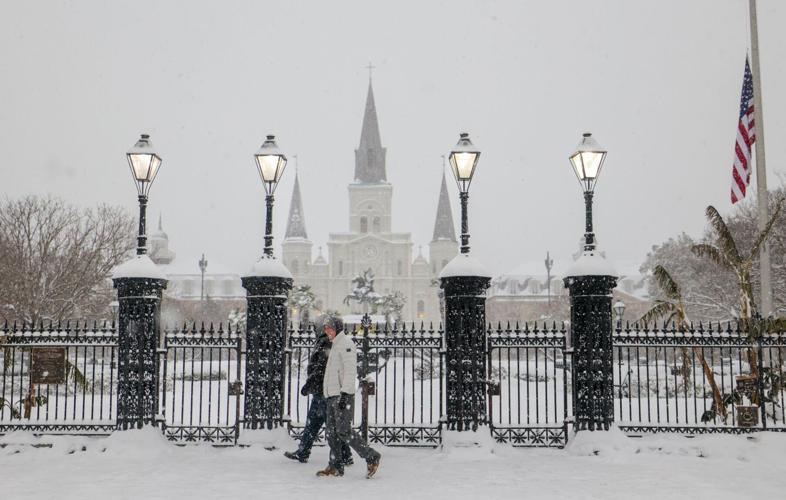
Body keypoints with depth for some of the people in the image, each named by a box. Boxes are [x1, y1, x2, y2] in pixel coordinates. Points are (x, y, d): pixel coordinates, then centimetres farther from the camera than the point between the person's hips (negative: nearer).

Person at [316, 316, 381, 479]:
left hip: (343, 395, -10)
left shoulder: (346, 343, -8)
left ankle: (371, 457, -4)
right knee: (332, 432, 7)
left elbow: (350, 370, -17)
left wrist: (344, 393, -23)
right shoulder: (336, 345, 22)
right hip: (333, 395, 10)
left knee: (343, 431, -12)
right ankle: (336, 466, 11)